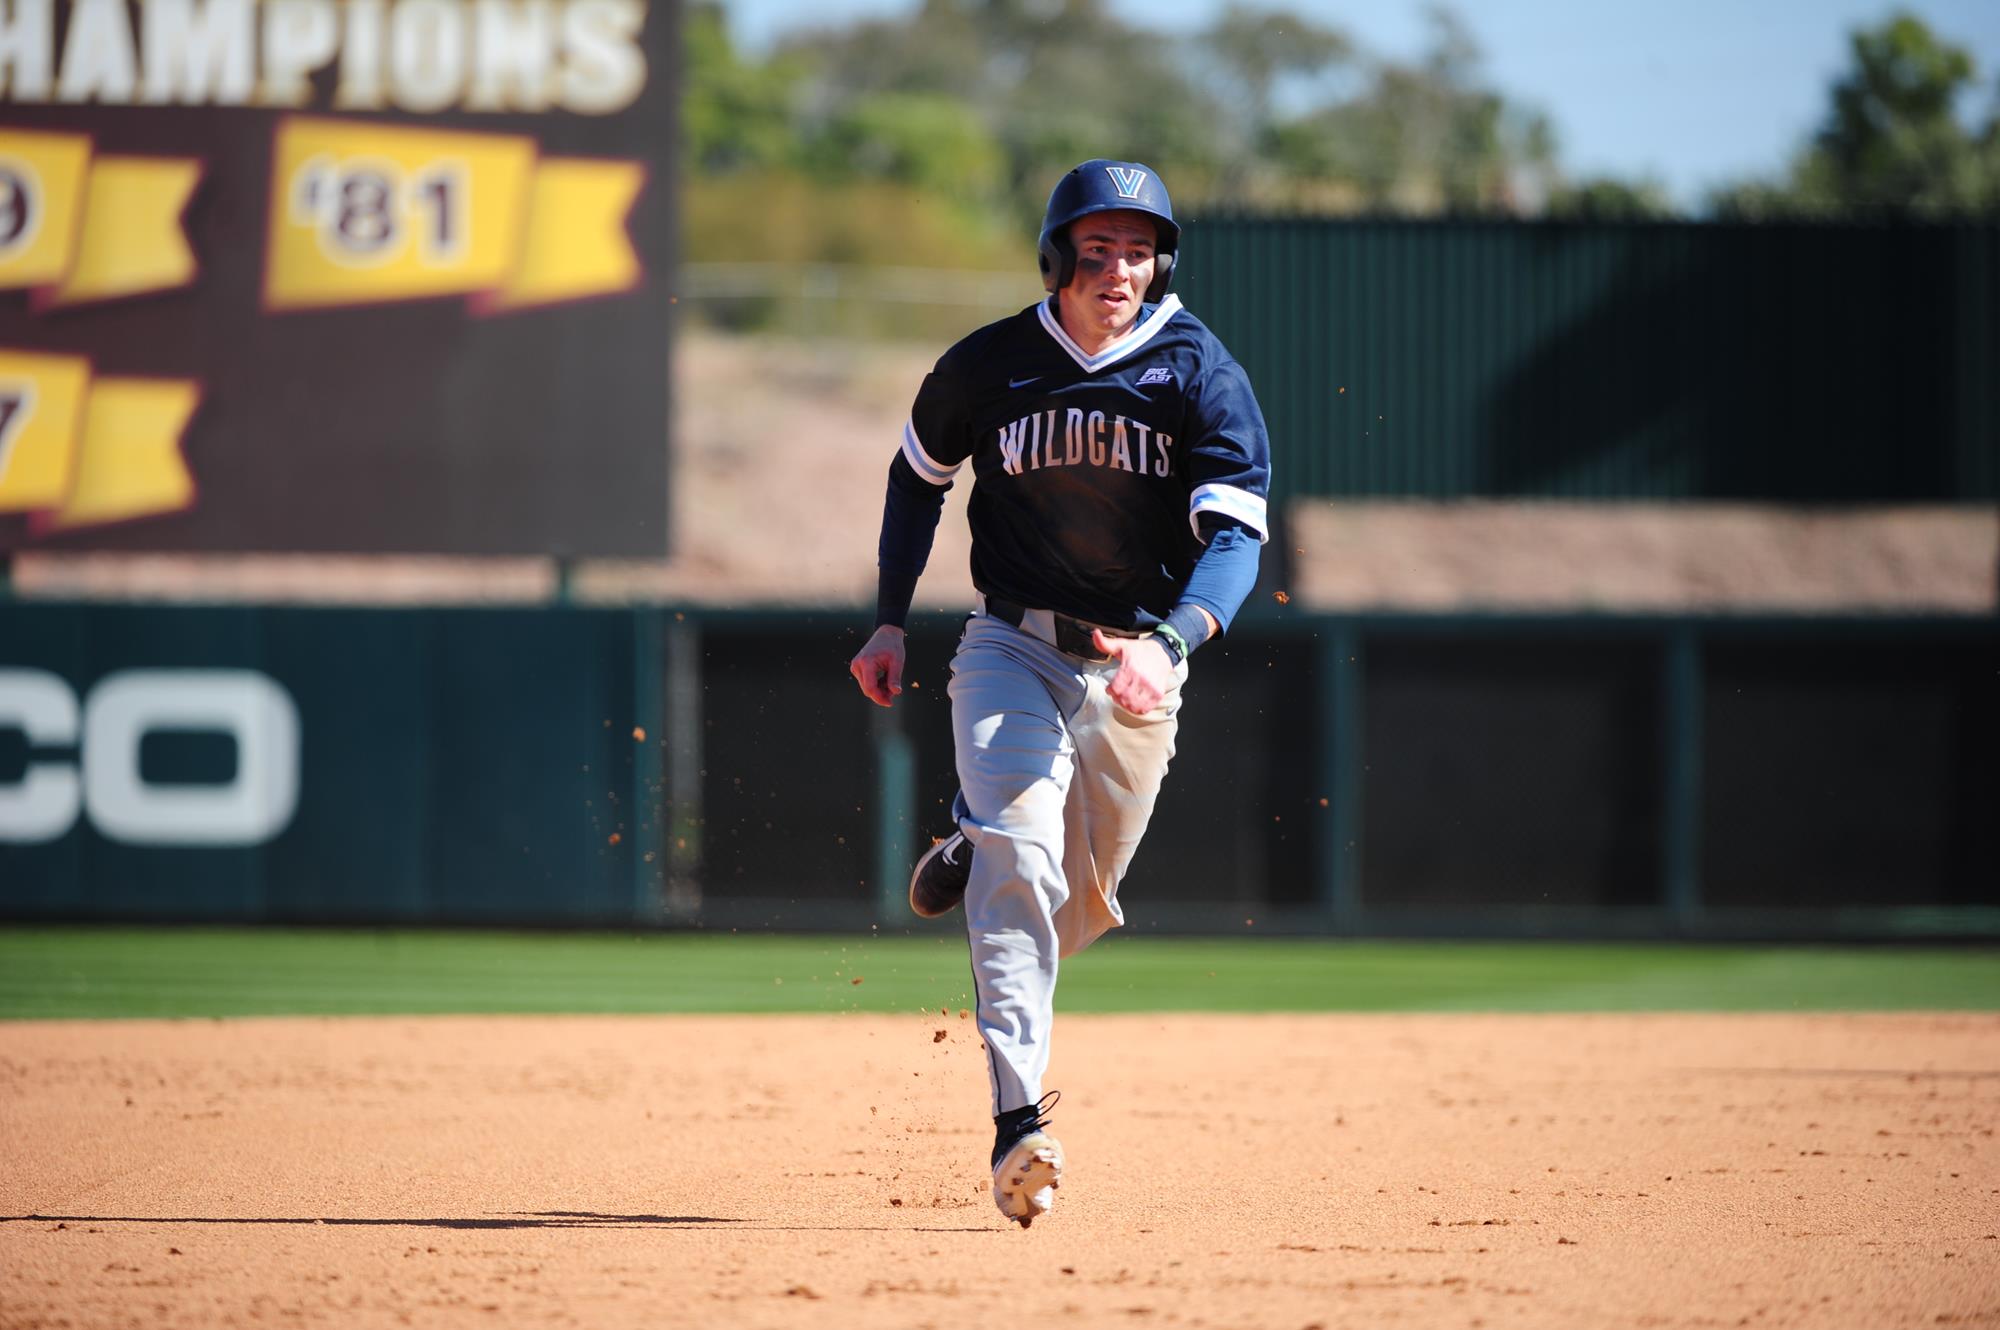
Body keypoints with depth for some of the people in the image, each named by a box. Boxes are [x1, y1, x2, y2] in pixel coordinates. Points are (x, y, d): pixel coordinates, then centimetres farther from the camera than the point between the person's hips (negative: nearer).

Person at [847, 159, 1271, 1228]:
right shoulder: (986, 366, -5)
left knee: (1082, 907, 11)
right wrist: (889, 622, 10)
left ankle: (975, 849, 47)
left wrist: (1169, 646, -36)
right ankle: (1018, 1123, -31)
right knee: (1024, 859, -23)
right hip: (1011, 648, -1)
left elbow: (1237, 535, -20)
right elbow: (918, 476, 14)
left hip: (1136, 662, 1)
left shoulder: (1202, 377, -10)